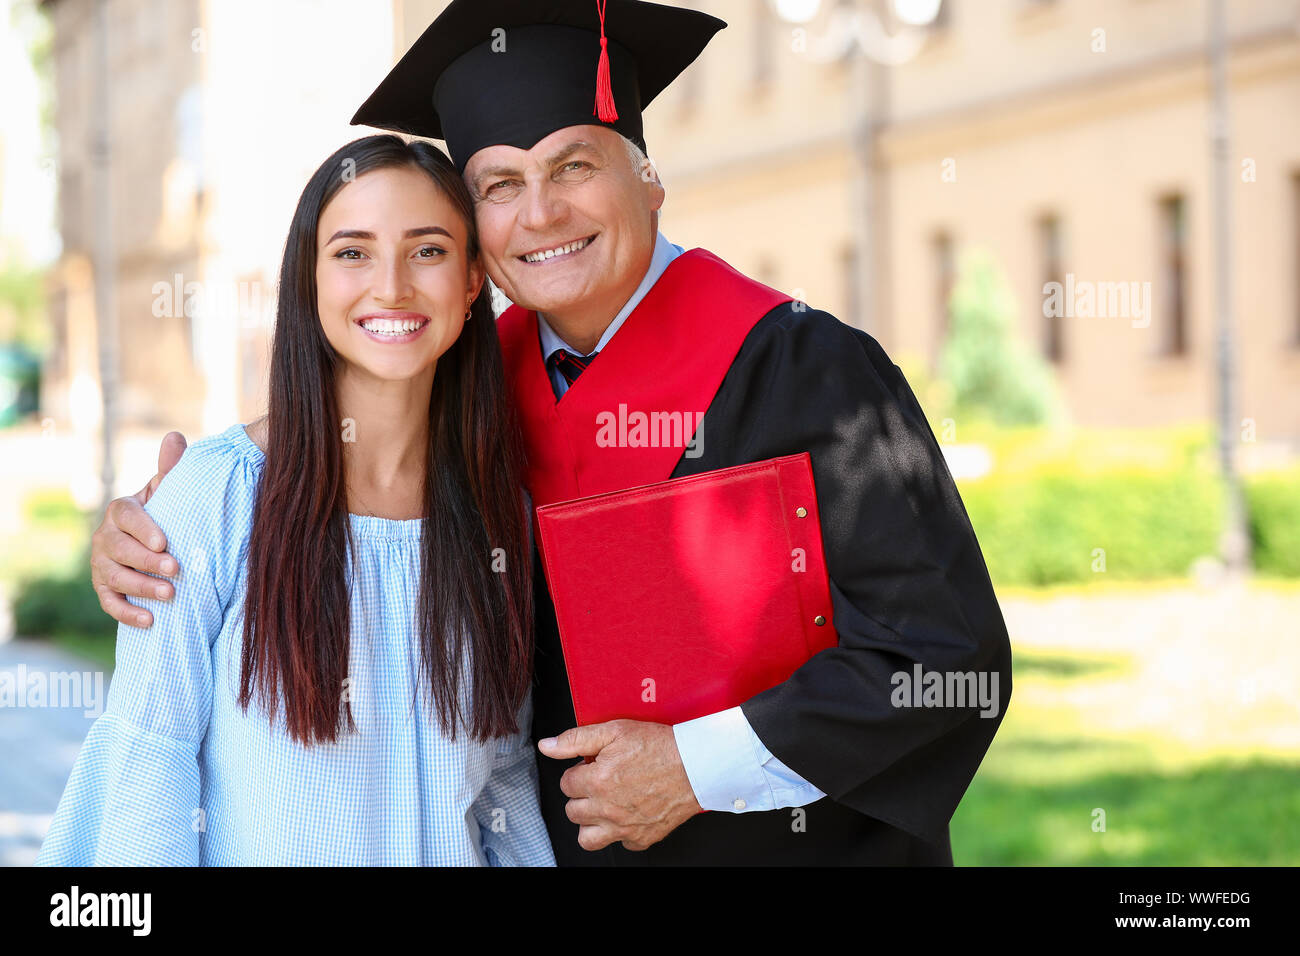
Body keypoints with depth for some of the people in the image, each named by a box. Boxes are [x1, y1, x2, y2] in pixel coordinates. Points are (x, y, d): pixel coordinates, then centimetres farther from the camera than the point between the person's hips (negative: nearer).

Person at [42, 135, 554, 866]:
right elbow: (146, 766, -12)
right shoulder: (213, 495, -14)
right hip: (257, 854, -3)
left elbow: (504, 774, 3)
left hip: (451, 854, 3)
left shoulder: (499, 512, -2)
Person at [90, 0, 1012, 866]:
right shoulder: (481, 380, -1)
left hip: (793, 844, -4)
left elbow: (950, 653, -18)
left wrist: (698, 767, -20)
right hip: (559, 844, 5)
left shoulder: (797, 367, -16)